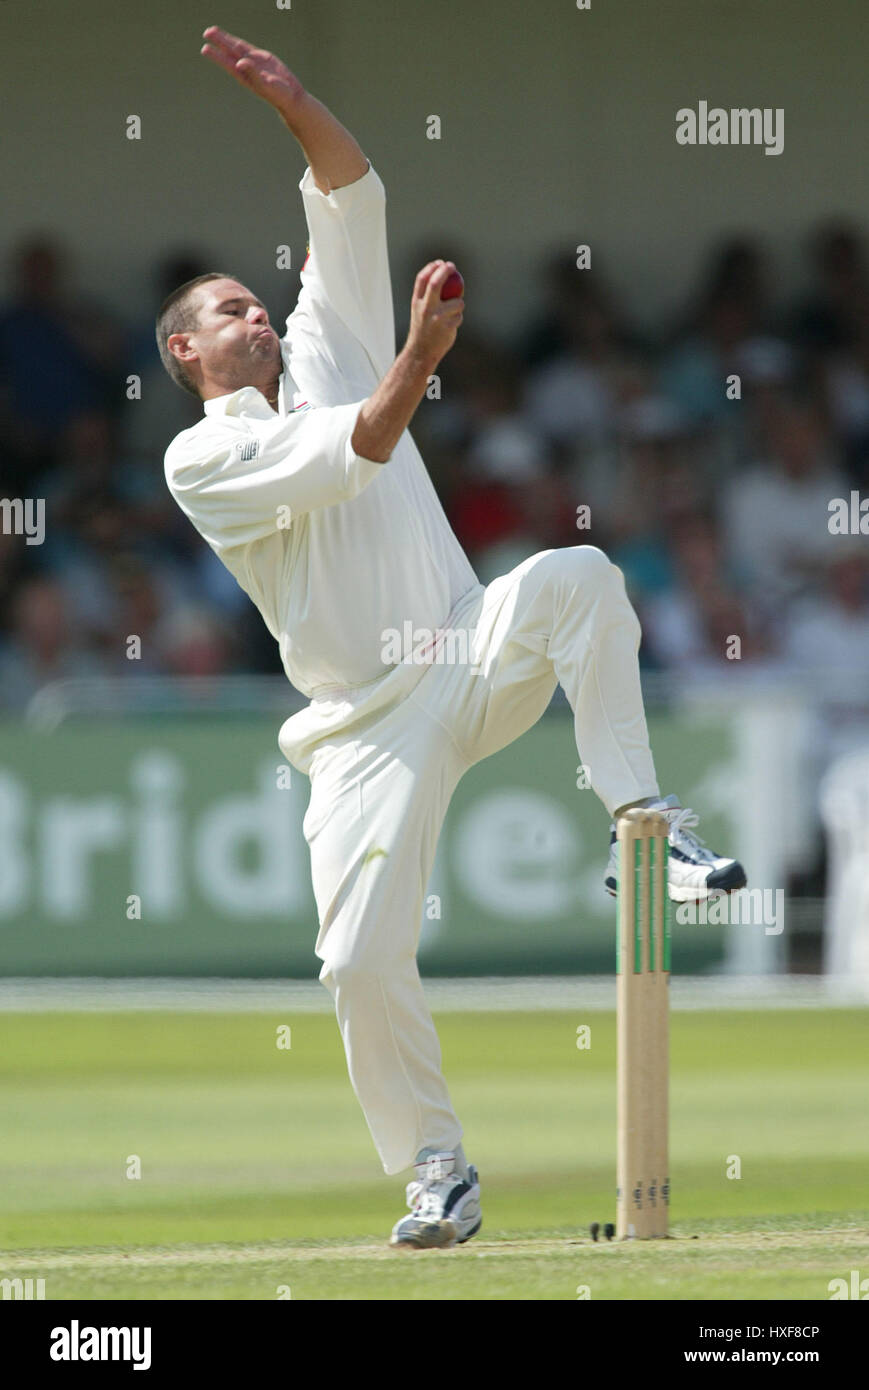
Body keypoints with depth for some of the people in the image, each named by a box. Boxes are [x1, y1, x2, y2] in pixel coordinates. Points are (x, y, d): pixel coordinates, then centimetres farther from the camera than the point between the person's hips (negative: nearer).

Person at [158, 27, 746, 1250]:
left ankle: (639, 817, -27)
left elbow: (354, 206, 5)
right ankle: (436, 1170, 4)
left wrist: (299, 108, -9)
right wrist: (420, 354, -28)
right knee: (363, 959, -14)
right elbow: (353, 453, -16)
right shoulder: (200, 460, 1)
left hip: (473, 659, 2)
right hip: (366, 725, -2)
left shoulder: (326, 351, 15)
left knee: (575, 577, -29)